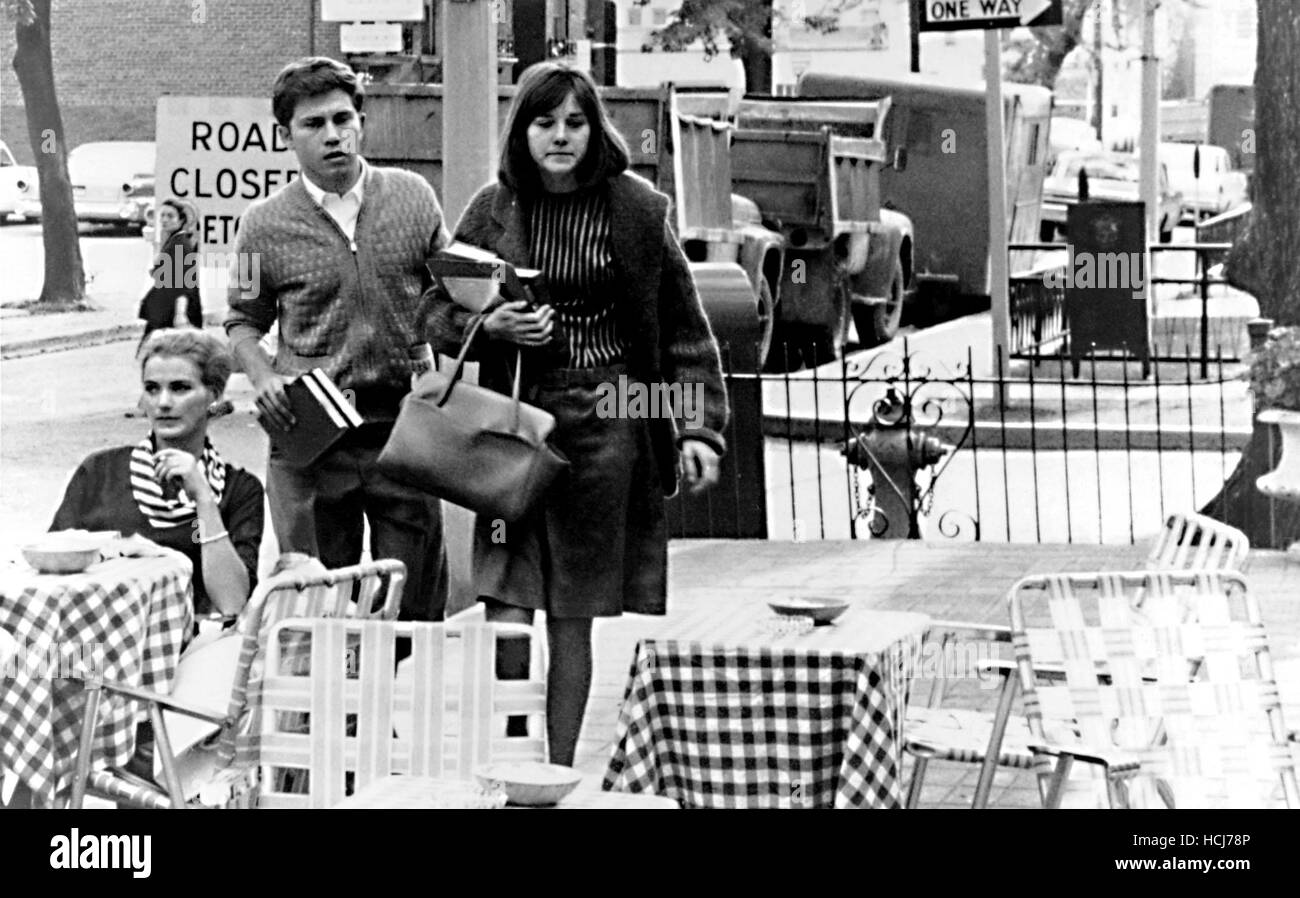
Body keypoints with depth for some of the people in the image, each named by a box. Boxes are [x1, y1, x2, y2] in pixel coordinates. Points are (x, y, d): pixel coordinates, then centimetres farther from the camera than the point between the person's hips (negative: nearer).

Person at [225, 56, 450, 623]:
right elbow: (243, 322, 11)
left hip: (404, 427, 1)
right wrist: (264, 380, -7)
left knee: (415, 607, 5)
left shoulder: (413, 198, 3)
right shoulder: (266, 225, 0)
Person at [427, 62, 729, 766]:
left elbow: (685, 331, 4)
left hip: (609, 420, -1)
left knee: (573, 621, 5)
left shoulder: (636, 210, 0)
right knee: (506, 614, -8)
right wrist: (490, 327, -11)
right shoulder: (492, 212, 3)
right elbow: (441, 318, 10)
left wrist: (701, 427, -4)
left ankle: (557, 775, 17)